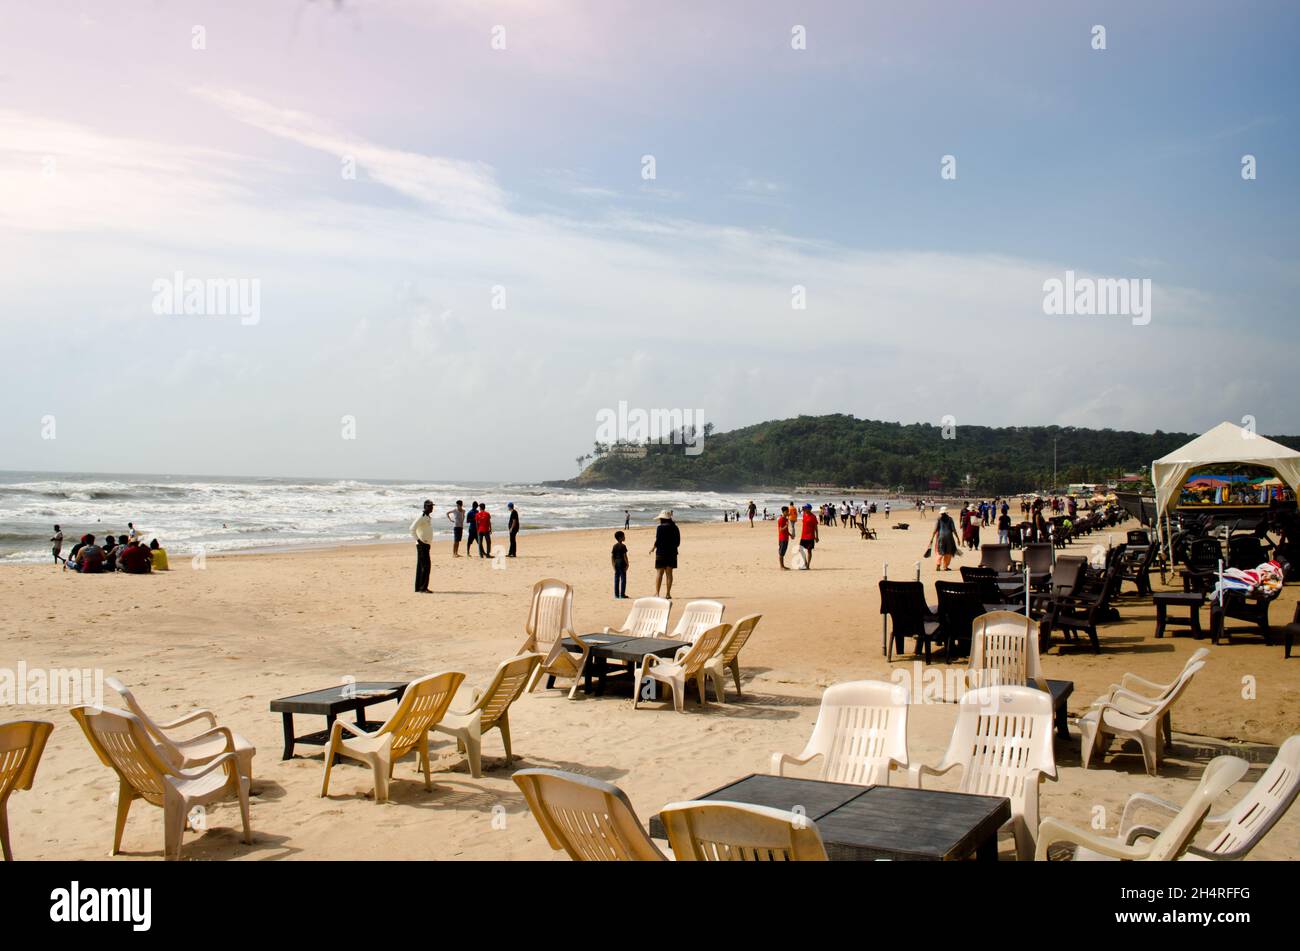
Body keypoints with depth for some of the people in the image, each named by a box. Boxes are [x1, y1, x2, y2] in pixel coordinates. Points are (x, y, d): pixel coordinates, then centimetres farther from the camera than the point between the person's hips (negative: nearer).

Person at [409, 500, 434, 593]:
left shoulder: (428, 517, 17)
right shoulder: (421, 516, -13)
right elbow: (412, 529, -22)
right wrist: (418, 540, -23)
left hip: (426, 544, 9)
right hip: (422, 544, -9)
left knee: (420, 566, 10)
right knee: (425, 566, -12)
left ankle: (418, 588, 12)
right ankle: (423, 588, -12)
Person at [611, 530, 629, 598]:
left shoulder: (614, 546, 7)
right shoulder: (623, 546, -11)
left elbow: (612, 556, 5)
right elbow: (625, 556, -14)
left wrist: (613, 566, 8)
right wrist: (627, 564, -6)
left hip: (616, 564, 6)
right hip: (622, 564, -6)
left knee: (616, 580, 9)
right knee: (623, 579, 1)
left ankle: (616, 594, 11)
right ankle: (622, 594, 0)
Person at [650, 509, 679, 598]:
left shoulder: (660, 527, -10)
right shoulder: (675, 528, 5)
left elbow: (658, 540, -12)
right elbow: (678, 542, 7)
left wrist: (653, 548, 4)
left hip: (661, 552, -4)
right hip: (672, 553, 4)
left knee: (659, 573, 1)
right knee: (669, 573, 8)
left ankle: (657, 593, -1)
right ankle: (668, 593, 9)